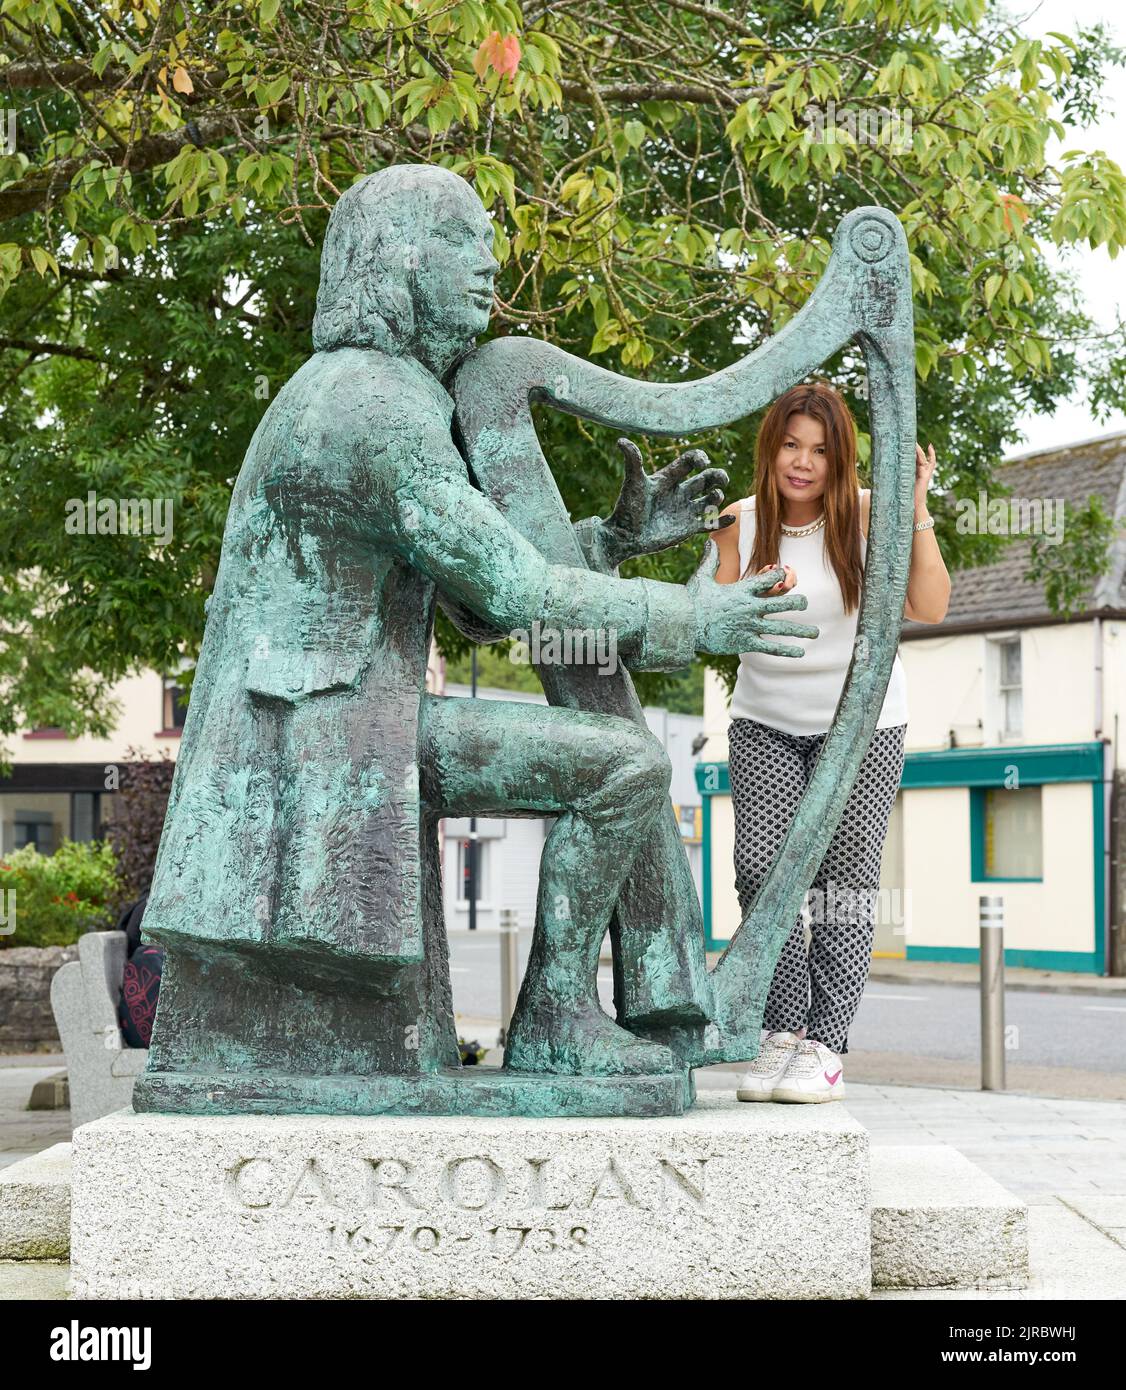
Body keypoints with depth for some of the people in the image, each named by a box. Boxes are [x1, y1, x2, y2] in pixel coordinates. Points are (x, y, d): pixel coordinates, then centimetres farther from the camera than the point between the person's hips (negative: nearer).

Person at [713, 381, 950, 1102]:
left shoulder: (867, 514, -12)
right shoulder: (744, 521, -4)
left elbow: (929, 607, -20)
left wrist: (917, 511, -27)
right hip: (767, 724, 2)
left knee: (843, 877, -8)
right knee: (763, 869, -10)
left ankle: (826, 1047, -6)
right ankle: (780, 1036, -3)